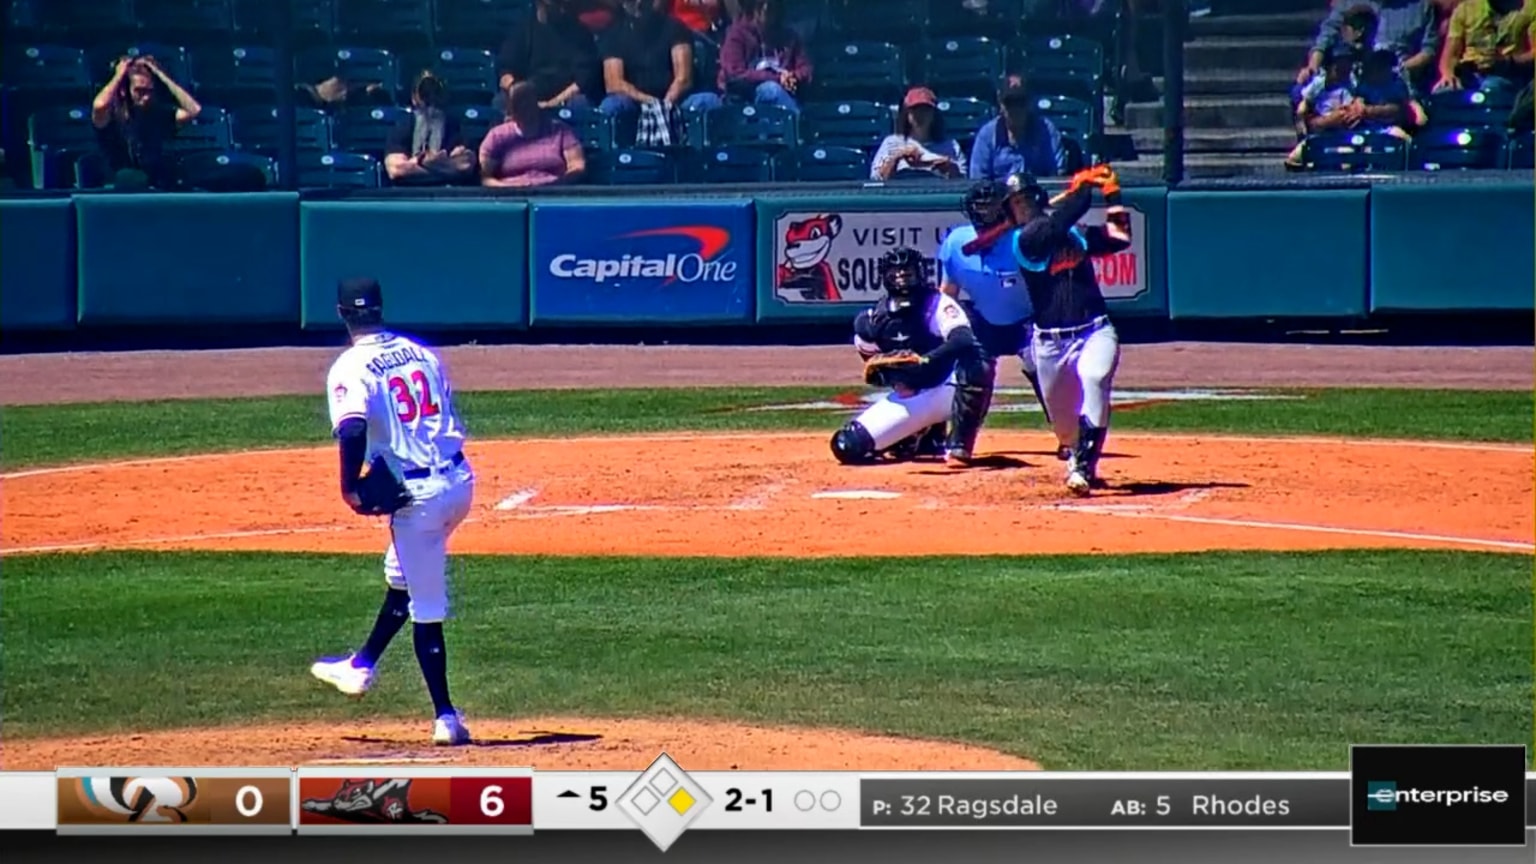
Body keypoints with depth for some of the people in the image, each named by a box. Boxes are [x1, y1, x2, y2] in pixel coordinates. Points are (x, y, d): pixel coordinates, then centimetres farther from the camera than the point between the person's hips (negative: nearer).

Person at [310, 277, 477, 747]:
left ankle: (446, 717, 6)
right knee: (402, 577, 28)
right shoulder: (421, 353, 12)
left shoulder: (350, 368, -9)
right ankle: (362, 666, 43)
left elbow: (353, 429, -26)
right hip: (459, 479, 7)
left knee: (424, 608, 3)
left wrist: (350, 487, -16)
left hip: (418, 494, -7)